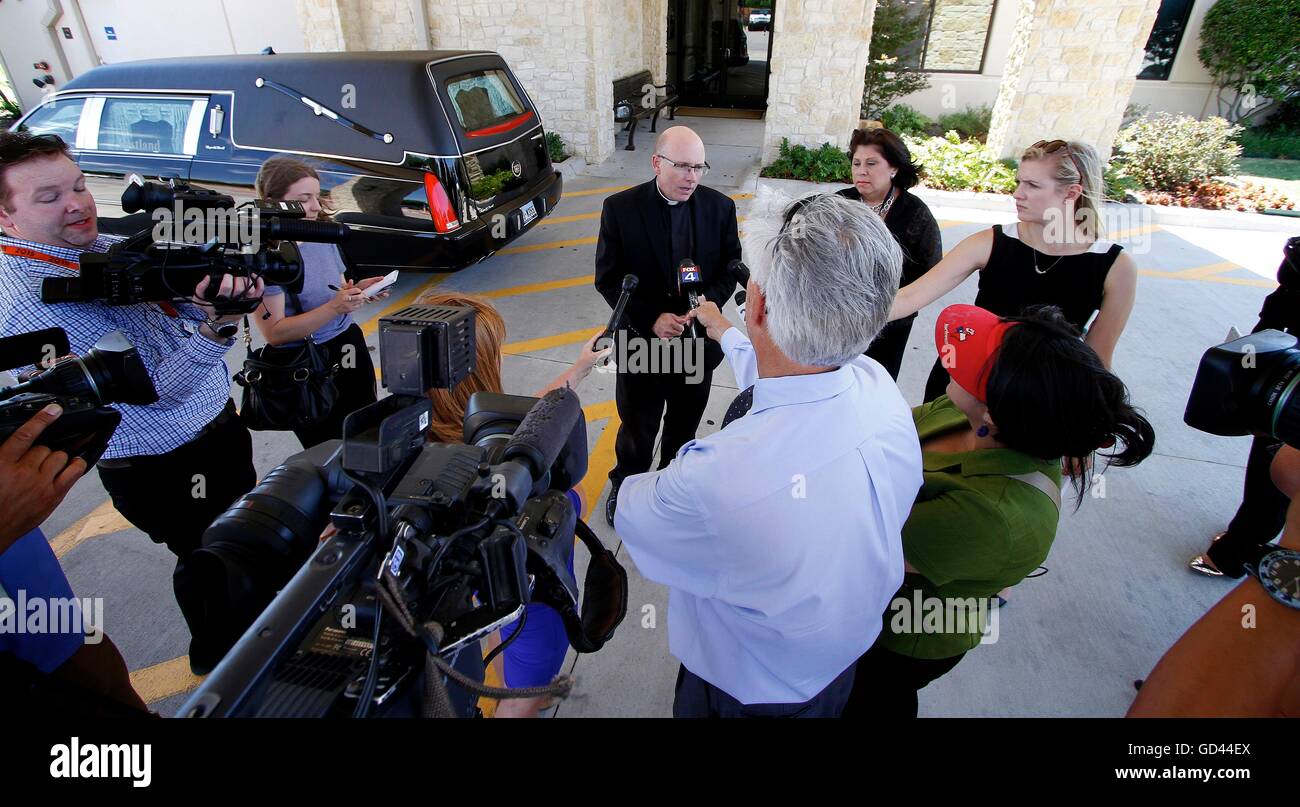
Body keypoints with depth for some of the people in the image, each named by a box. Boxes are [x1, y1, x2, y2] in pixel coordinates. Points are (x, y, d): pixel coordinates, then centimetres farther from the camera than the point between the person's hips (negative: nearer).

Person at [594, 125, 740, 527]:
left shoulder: (720, 207, -6)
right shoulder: (620, 208, -12)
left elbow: (731, 267, 1)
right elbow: (608, 278, -10)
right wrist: (651, 318, -21)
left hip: (698, 340, 2)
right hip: (642, 341, -2)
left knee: (684, 428, 21)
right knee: (637, 428, 17)